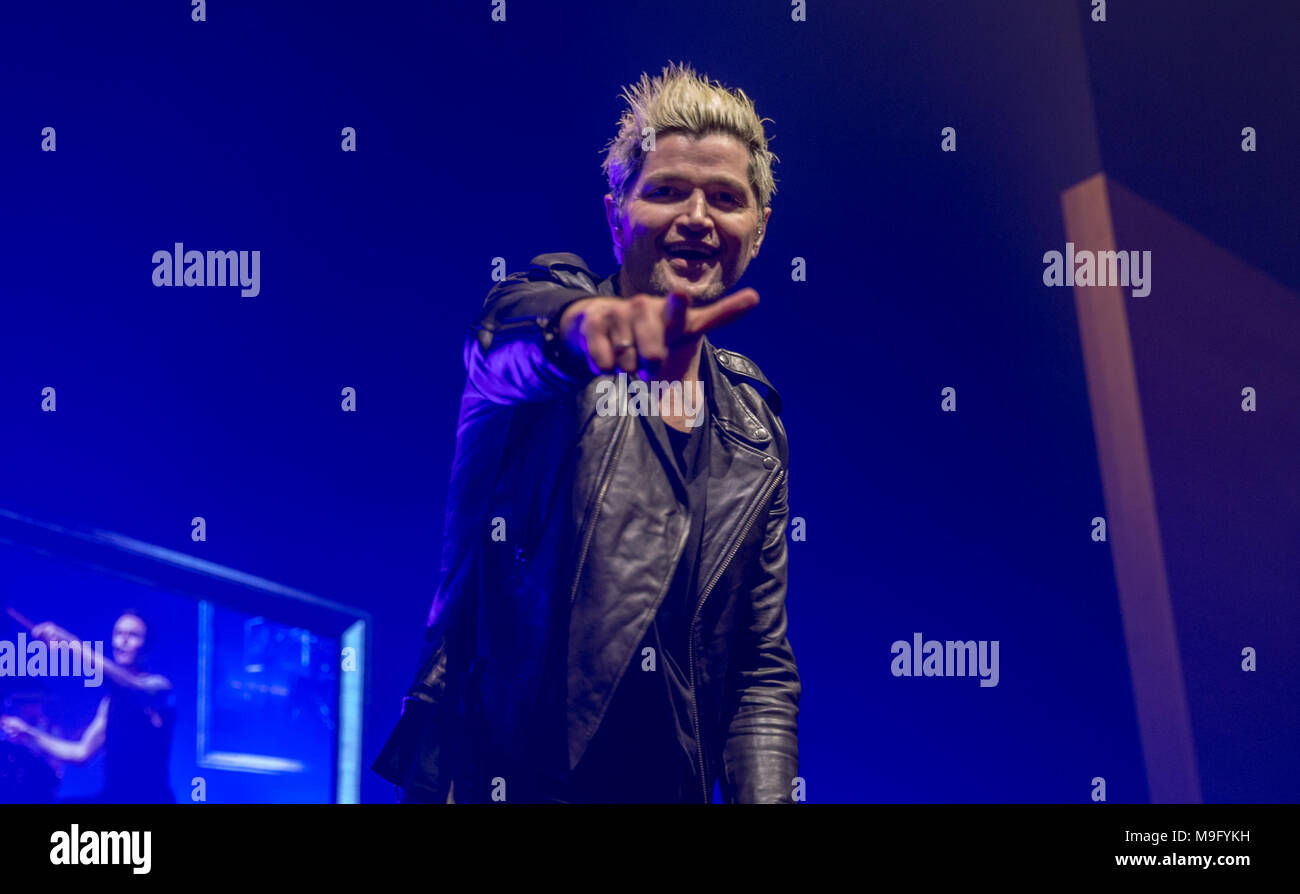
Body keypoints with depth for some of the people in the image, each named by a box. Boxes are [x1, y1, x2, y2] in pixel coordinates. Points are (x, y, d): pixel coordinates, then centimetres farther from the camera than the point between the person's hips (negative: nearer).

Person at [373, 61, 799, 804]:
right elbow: (502, 345, -29)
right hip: (491, 777, -4)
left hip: (671, 787, 4)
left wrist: (763, 796, -5)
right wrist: (577, 322, -50)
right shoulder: (554, 293, -3)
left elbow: (763, 665, 10)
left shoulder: (756, 425, 9)